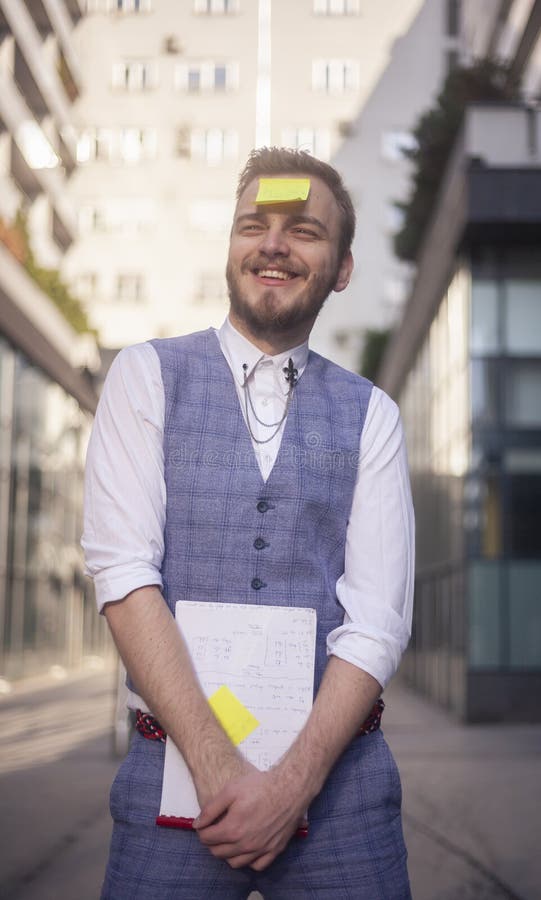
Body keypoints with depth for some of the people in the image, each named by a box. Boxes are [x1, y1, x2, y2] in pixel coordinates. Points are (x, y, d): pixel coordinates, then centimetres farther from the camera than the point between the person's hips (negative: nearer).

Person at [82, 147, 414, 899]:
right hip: (172, 765, -1)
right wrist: (217, 765, -16)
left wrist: (295, 780, -15)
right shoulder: (147, 377, 1)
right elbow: (122, 572, -9)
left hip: (335, 768, 1)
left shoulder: (371, 415, 5)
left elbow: (378, 620, -3)